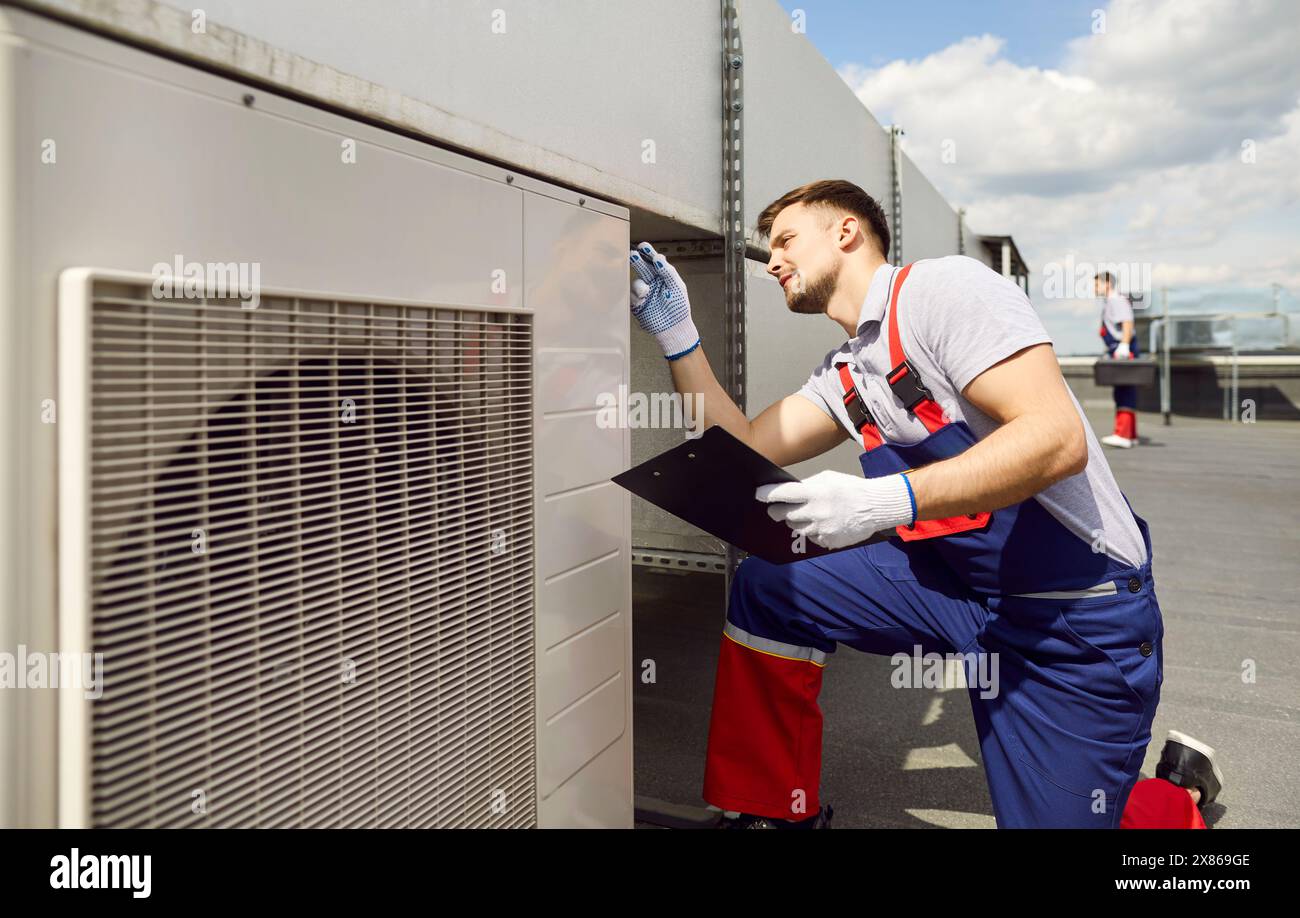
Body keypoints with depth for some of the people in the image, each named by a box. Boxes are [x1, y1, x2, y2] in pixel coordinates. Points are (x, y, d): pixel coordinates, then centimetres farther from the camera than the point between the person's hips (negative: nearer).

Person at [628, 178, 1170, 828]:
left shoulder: (940, 287, -16)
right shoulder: (843, 374, 10)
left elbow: (1057, 439, -25)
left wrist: (887, 500, -35)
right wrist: (677, 335, 3)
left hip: (1079, 611, -7)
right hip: (960, 581, 7)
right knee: (763, 589, -1)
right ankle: (779, 810, 16)